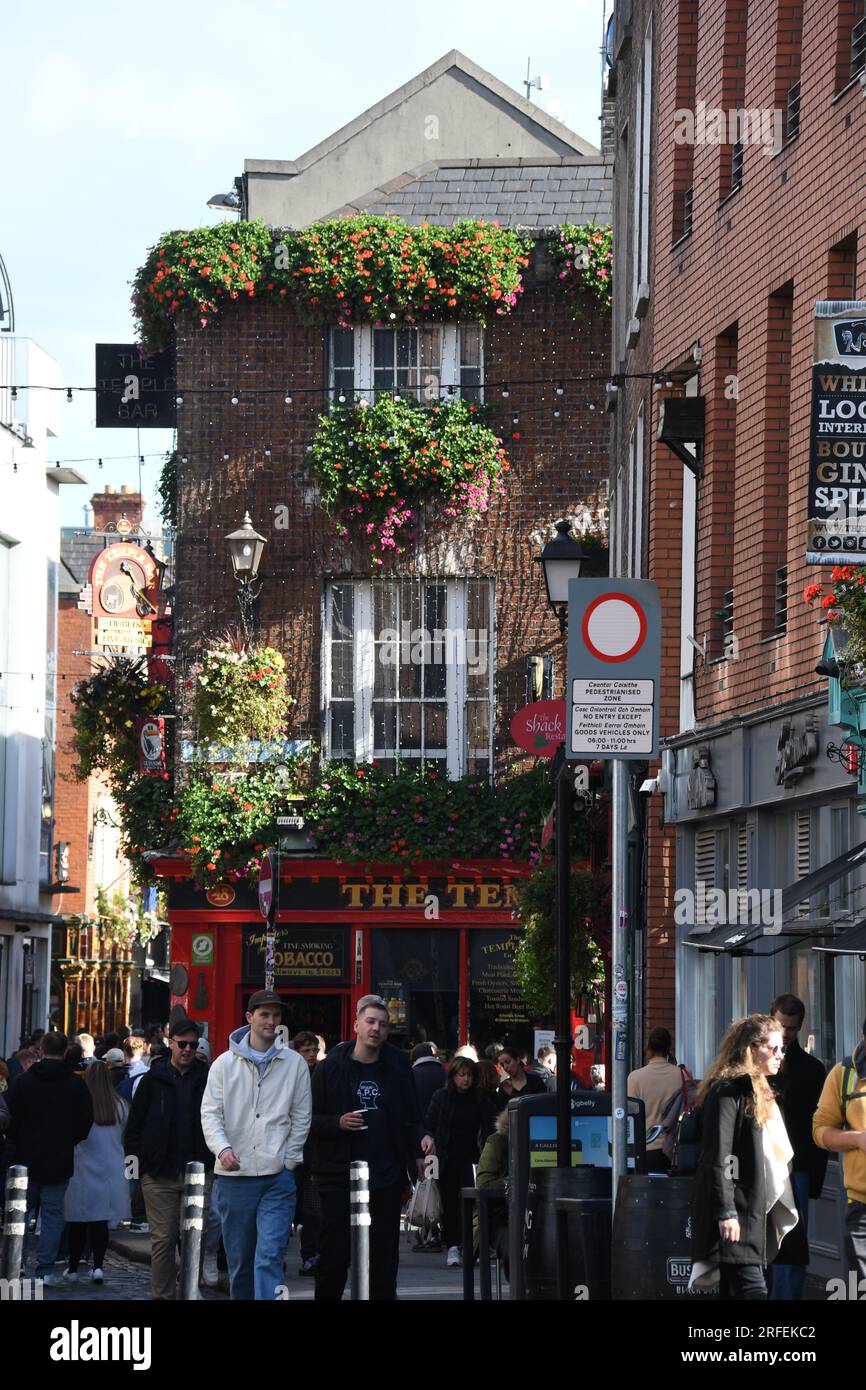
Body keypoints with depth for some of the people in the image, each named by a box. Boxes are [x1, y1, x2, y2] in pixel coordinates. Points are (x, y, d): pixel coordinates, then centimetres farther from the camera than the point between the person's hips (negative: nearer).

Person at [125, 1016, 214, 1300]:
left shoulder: (206, 1081, 7)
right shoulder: (153, 1080, 5)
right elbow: (133, 1127, 7)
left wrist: (211, 1163, 2)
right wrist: (140, 1165, -1)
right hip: (159, 1177, -1)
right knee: (163, 1239, 0)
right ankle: (163, 1295, 5)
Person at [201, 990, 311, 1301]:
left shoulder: (294, 1063, 5)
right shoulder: (225, 1063, 5)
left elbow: (301, 1117, 9)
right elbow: (210, 1112, 0)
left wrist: (288, 1159, 0)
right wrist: (222, 1148, -17)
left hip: (277, 1176, -1)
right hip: (233, 1175, 1)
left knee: (269, 1257, -14)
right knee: (239, 1260, 9)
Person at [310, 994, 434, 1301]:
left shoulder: (397, 1067, 8)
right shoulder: (331, 1067, 0)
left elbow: (410, 1117, 15)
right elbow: (309, 1119, 2)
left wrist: (421, 1137, -5)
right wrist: (338, 1123, -16)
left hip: (386, 1177, 3)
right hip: (339, 1175, -2)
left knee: (385, 1254, 5)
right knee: (334, 1254, -1)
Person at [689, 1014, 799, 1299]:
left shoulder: (758, 1092, 21)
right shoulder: (728, 1091, -11)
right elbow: (717, 1157, -17)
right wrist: (725, 1212, -22)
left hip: (755, 1211, 10)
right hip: (735, 1214, -10)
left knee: (736, 1292, 8)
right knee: (753, 1289, -18)